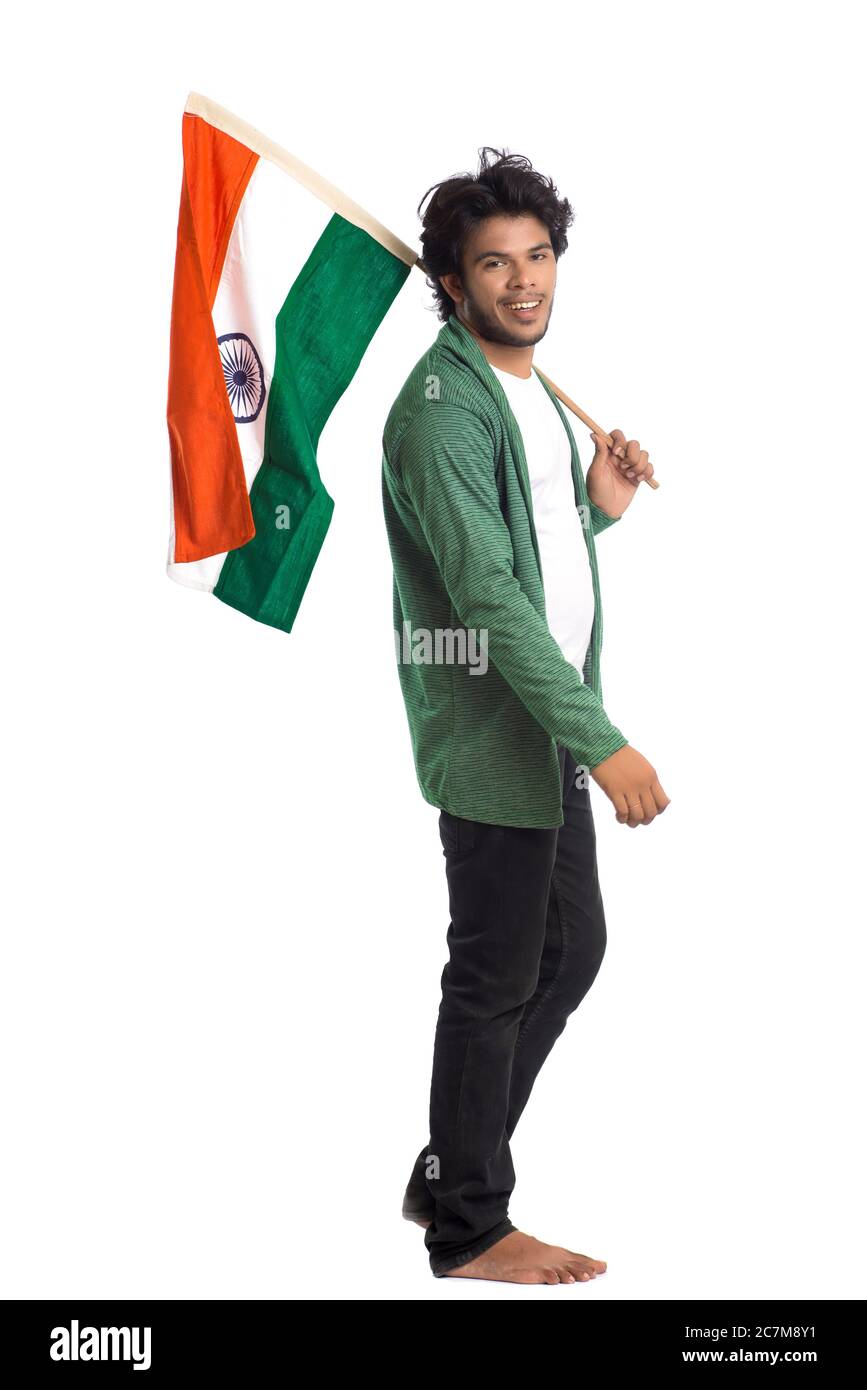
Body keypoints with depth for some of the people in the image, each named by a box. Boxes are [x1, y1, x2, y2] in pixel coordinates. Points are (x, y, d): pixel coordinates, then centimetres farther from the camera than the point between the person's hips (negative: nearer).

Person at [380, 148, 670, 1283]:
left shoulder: (530, 390, 15)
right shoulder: (445, 403, -16)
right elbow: (488, 592, -24)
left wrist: (595, 507, 5)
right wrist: (603, 740, -27)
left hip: (545, 725, 10)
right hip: (489, 728, -10)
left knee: (573, 946, 17)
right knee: (497, 978, -1)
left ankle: (448, 1176, 29)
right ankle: (469, 1230, 15)